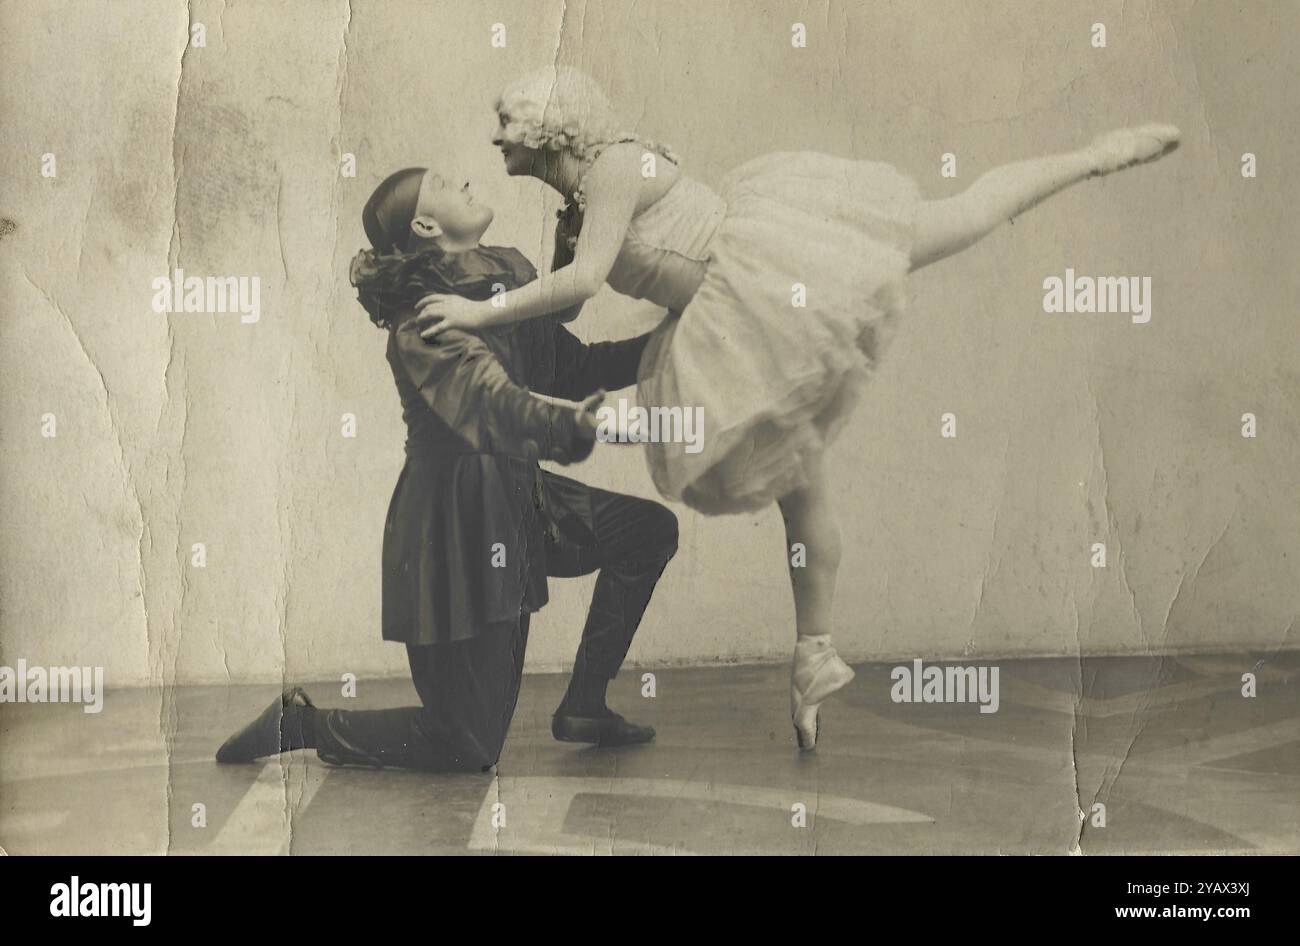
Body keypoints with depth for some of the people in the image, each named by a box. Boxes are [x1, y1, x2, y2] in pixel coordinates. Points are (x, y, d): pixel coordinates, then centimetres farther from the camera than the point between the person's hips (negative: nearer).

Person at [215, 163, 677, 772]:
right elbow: (489, 399, -38)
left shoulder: (510, 276, 8)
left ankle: (583, 707, 18)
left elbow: (575, 369, 15)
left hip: (515, 502, 9)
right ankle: (299, 723, 13)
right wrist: (563, 431, -58)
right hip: (456, 527, -9)